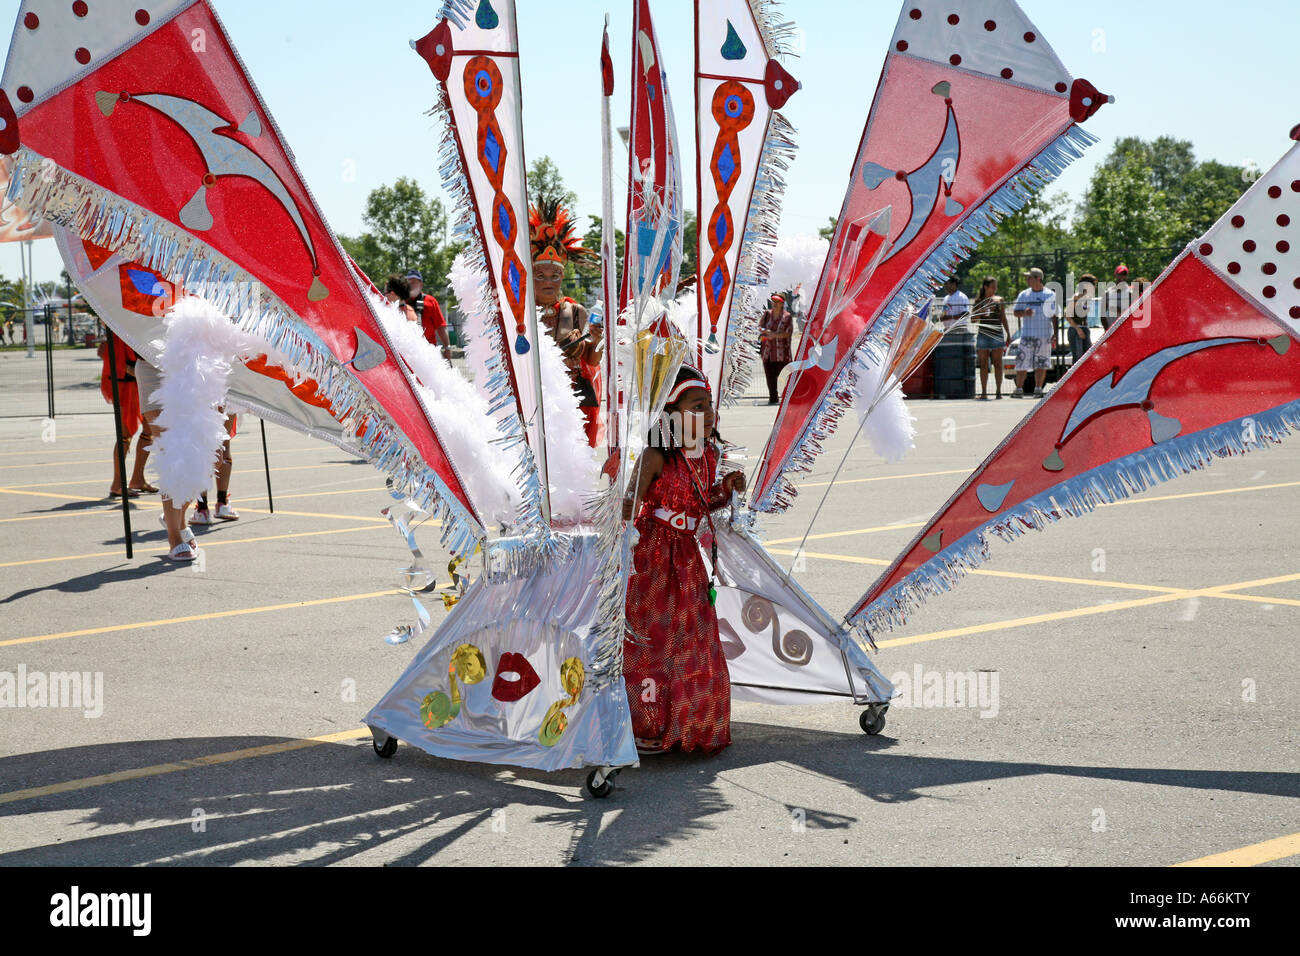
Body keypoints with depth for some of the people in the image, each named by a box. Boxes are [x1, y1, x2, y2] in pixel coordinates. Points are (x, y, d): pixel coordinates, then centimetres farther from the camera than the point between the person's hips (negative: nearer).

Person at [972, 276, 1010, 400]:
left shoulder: (999, 300, 7)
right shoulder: (979, 301, 4)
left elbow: (1003, 318, 11)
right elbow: (975, 319, 4)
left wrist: (1008, 334, 7)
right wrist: (981, 312, -16)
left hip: (997, 334, 0)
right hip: (983, 334, 0)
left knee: (997, 363, 1)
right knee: (983, 364, 0)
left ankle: (999, 391, 6)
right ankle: (984, 392, 2)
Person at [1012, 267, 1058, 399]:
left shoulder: (1050, 295, 6)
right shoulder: (1023, 295, 12)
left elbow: (1054, 316, 5)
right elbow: (1016, 313, 12)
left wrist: (1055, 334, -3)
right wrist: (1024, 313, -11)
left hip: (1045, 335, -1)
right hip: (1027, 334, 1)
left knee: (1041, 365, -1)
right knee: (1022, 363, -5)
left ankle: (1038, 389, 7)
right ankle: (1019, 389, 1)